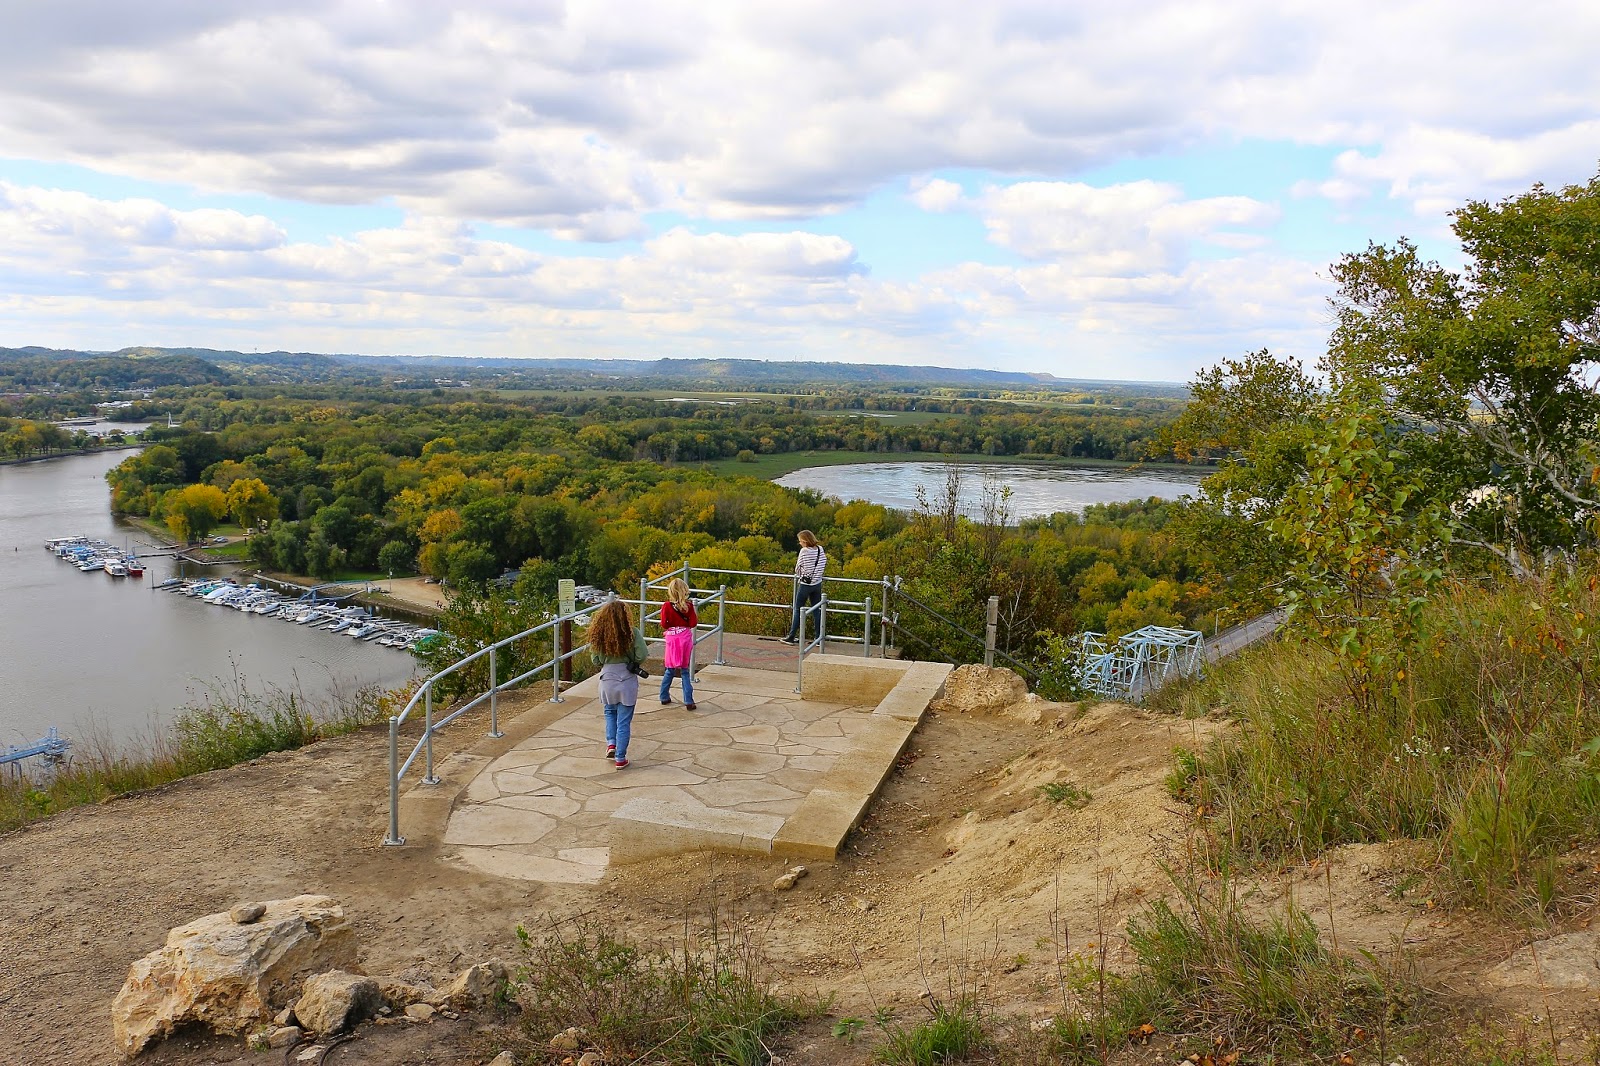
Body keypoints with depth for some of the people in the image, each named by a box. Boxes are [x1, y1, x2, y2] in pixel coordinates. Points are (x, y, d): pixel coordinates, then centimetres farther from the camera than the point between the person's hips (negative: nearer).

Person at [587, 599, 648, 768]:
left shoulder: (599, 634, -7)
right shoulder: (631, 633, -14)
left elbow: (596, 659, -3)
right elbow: (642, 655, -18)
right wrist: (634, 664, 2)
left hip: (607, 679, 2)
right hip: (627, 680, -2)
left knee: (610, 712, 28)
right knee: (624, 721, 8)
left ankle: (611, 743, 14)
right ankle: (620, 758, 13)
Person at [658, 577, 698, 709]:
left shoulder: (667, 606, -9)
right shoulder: (689, 605, -8)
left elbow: (664, 624, -8)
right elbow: (693, 623, -7)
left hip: (672, 638, 0)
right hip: (685, 638, 0)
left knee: (669, 670, 15)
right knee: (685, 671, 5)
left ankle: (664, 697, 23)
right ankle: (688, 701, 0)